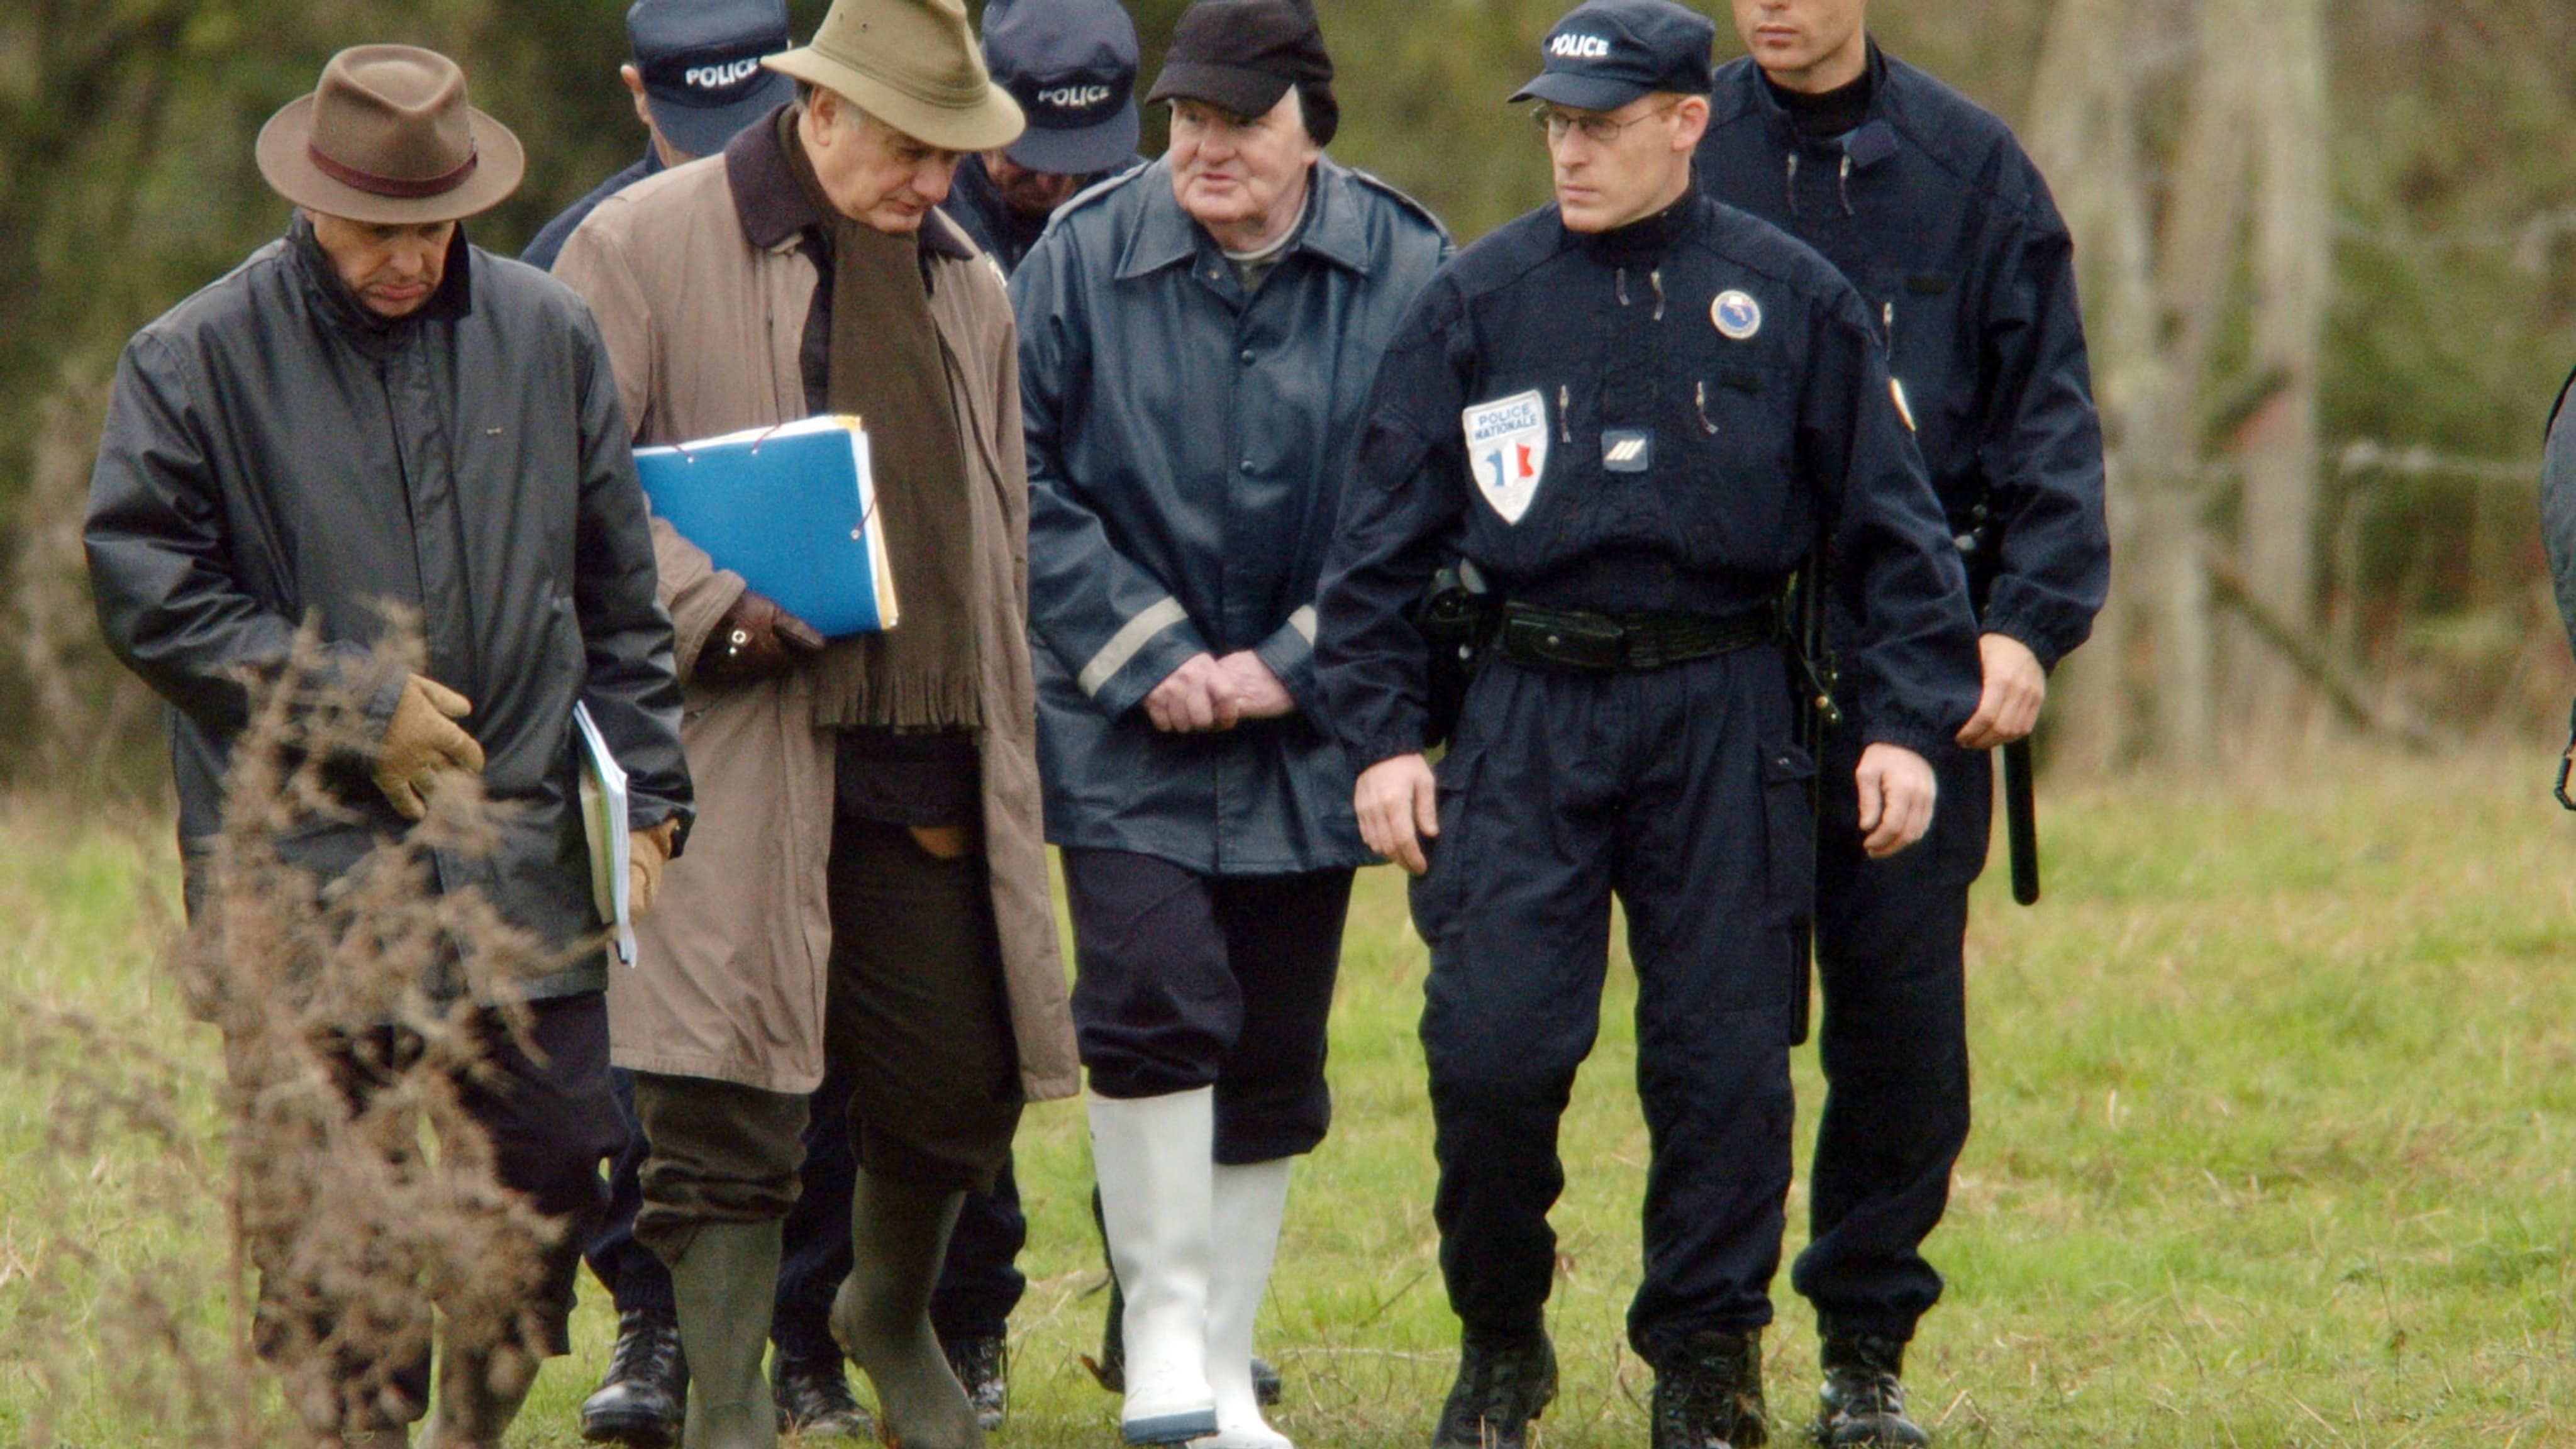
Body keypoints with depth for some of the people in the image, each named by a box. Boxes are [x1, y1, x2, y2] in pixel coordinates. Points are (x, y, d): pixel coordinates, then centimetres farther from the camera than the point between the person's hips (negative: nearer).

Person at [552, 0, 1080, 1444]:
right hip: (735, 768, -5)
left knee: (961, 1084, 9)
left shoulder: (968, 286, 17)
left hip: (929, 765, 5)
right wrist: (722, 607, -17)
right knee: (729, 1108, -6)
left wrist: (996, 719, 15)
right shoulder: (645, 250, -3)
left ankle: (894, 1320, 36)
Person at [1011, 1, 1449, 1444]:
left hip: (1307, 728, 2)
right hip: (1125, 726, -2)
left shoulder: (1408, 271, -4)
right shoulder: (1085, 258, -4)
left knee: (1275, 1054, 7)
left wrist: (1294, 666, -8)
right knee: (1154, 1003, -17)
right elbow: (1023, 479, -1)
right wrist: (1146, 657, -9)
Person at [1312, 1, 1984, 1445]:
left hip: (1724, 725, 0)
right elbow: (1386, 538, 8)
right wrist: (1383, 736, 2)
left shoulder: (1790, 300, 2)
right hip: (1531, 715, 0)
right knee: (1491, 1049, -7)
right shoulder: (1479, 300, 4)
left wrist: (1907, 724, -1)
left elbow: (1890, 525, 6)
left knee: (1725, 1057, 0)